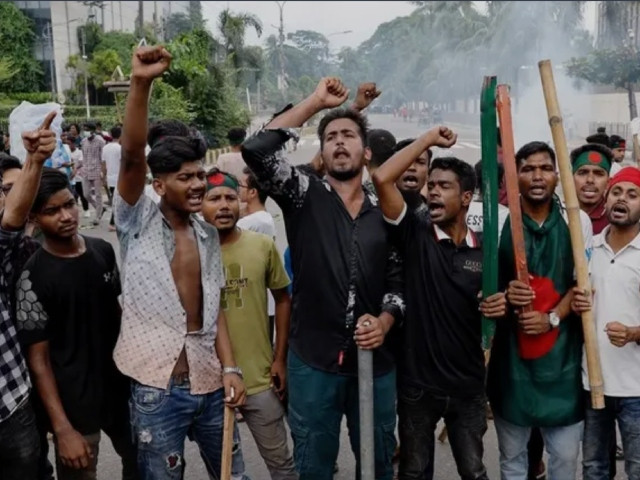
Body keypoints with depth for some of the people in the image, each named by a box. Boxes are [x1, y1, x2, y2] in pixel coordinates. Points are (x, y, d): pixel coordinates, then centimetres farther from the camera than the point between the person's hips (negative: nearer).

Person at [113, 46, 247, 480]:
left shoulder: (208, 235, 8)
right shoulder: (138, 222, -5)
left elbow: (214, 307, 9)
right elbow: (132, 157, -21)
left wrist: (230, 367, -1)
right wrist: (141, 85, -32)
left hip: (209, 381, 5)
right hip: (157, 387, -4)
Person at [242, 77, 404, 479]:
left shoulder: (384, 215, 7)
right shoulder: (305, 197, -1)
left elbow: (398, 281, 12)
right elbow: (257, 150, -16)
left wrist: (384, 322, -8)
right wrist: (315, 103, -10)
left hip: (375, 361, 3)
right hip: (313, 361, -2)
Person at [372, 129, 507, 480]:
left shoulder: (486, 250, -1)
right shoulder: (415, 235, -8)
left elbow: (496, 301, 12)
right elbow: (382, 179, -21)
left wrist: (503, 305, -12)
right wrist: (428, 139, -13)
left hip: (468, 385, 2)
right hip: (417, 384, -1)